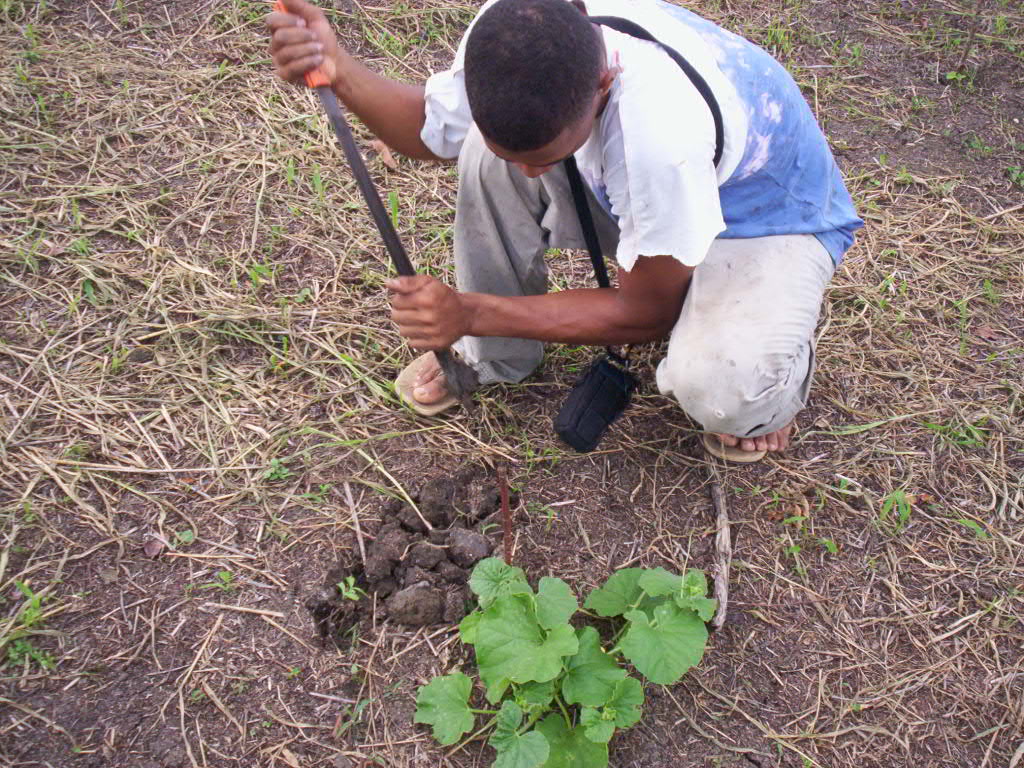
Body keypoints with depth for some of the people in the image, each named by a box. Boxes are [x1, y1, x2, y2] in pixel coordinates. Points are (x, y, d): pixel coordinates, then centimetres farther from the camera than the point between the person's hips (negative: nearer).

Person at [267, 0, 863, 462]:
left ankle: (773, 378, 5)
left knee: (718, 390, -36)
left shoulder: (663, 131, -43)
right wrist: (338, 69, -25)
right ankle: (494, 356, 3)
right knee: (490, 153, -21)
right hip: (637, 194, 6)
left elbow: (646, 315, -26)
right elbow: (434, 131, -4)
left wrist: (473, 312, -31)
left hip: (768, 219, -5)